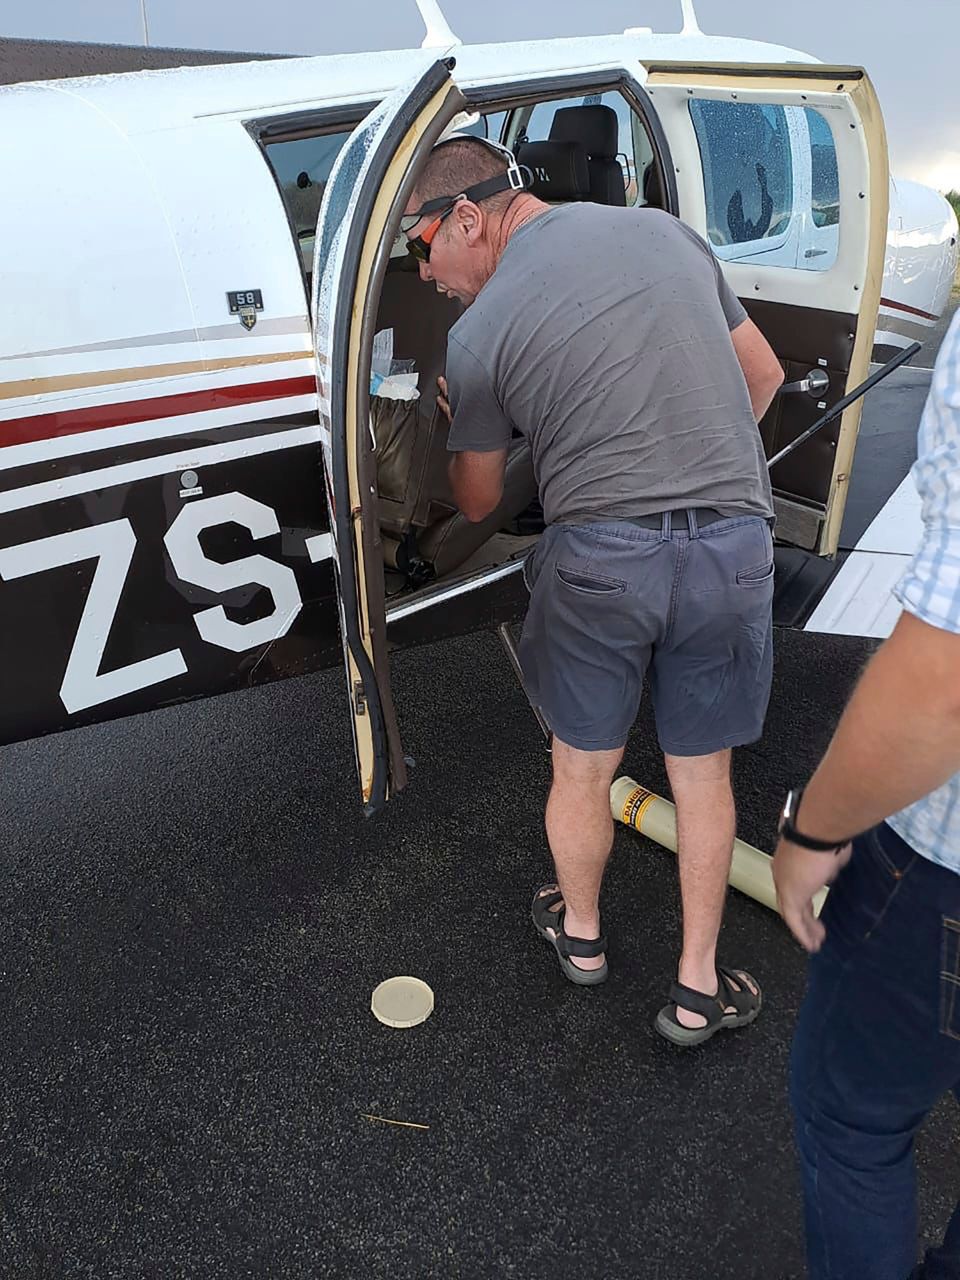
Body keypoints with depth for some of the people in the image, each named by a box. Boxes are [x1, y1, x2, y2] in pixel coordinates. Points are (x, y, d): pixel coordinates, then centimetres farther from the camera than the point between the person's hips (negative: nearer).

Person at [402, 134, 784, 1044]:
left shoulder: (478, 334, -4)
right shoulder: (667, 230, 8)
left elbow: (477, 503, 8)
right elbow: (764, 375, 17)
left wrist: (461, 424, 28)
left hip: (600, 555, -3)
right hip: (734, 542, 4)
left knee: (581, 766, 19)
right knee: (702, 771, 16)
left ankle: (580, 934, 42)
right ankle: (698, 987, 29)